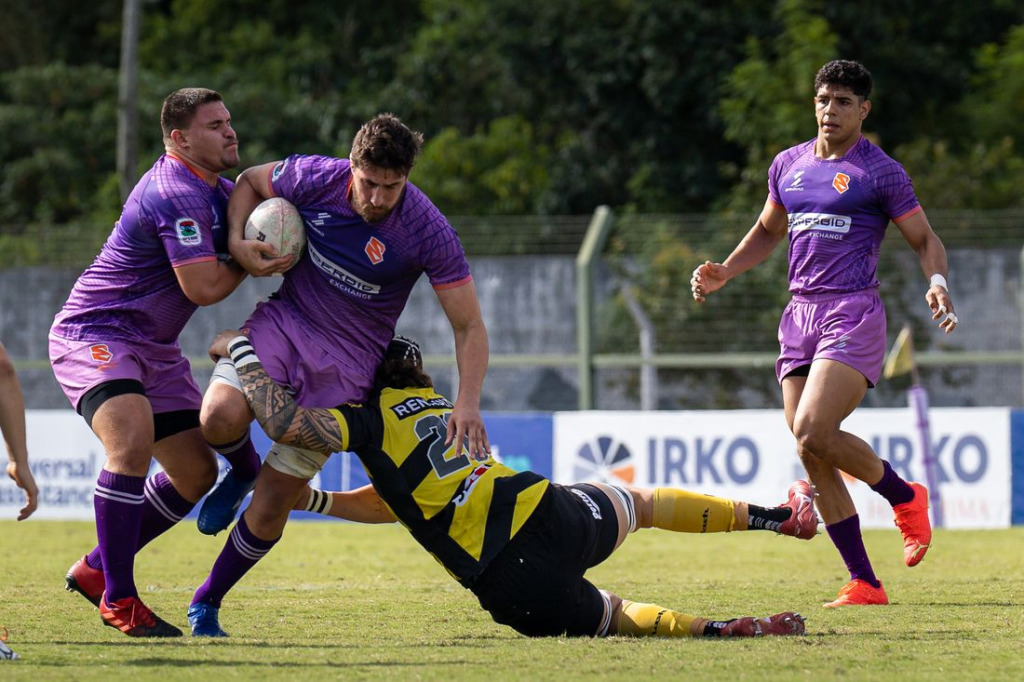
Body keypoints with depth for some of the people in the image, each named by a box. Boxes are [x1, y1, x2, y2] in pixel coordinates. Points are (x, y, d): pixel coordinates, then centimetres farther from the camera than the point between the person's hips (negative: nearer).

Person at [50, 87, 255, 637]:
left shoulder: (216, 188, 10)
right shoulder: (177, 194, -22)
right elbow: (204, 288, -25)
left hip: (153, 346, 10)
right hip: (93, 336, -10)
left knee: (197, 471, 8)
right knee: (132, 438, -32)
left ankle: (95, 569, 22)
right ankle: (117, 598, -25)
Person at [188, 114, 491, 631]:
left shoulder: (429, 233, -19)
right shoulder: (314, 179, -13)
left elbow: (469, 326, -12)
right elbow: (249, 182, 9)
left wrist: (468, 404, -26)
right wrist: (238, 239, -10)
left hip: (346, 363, -2)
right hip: (283, 321, 2)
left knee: (272, 502, -5)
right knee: (220, 418, -28)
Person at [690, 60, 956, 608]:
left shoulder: (881, 172, -1)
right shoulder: (788, 165, 15)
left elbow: (924, 239, 3)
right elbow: (766, 232, 29)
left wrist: (937, 282, -16)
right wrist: (722, 273, 16)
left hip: (853, 315, -6)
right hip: (800, 316, 6)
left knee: (813, 430, -23)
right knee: (811, 454, -2)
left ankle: (905, 497, 4)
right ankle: (864, 583, 3)